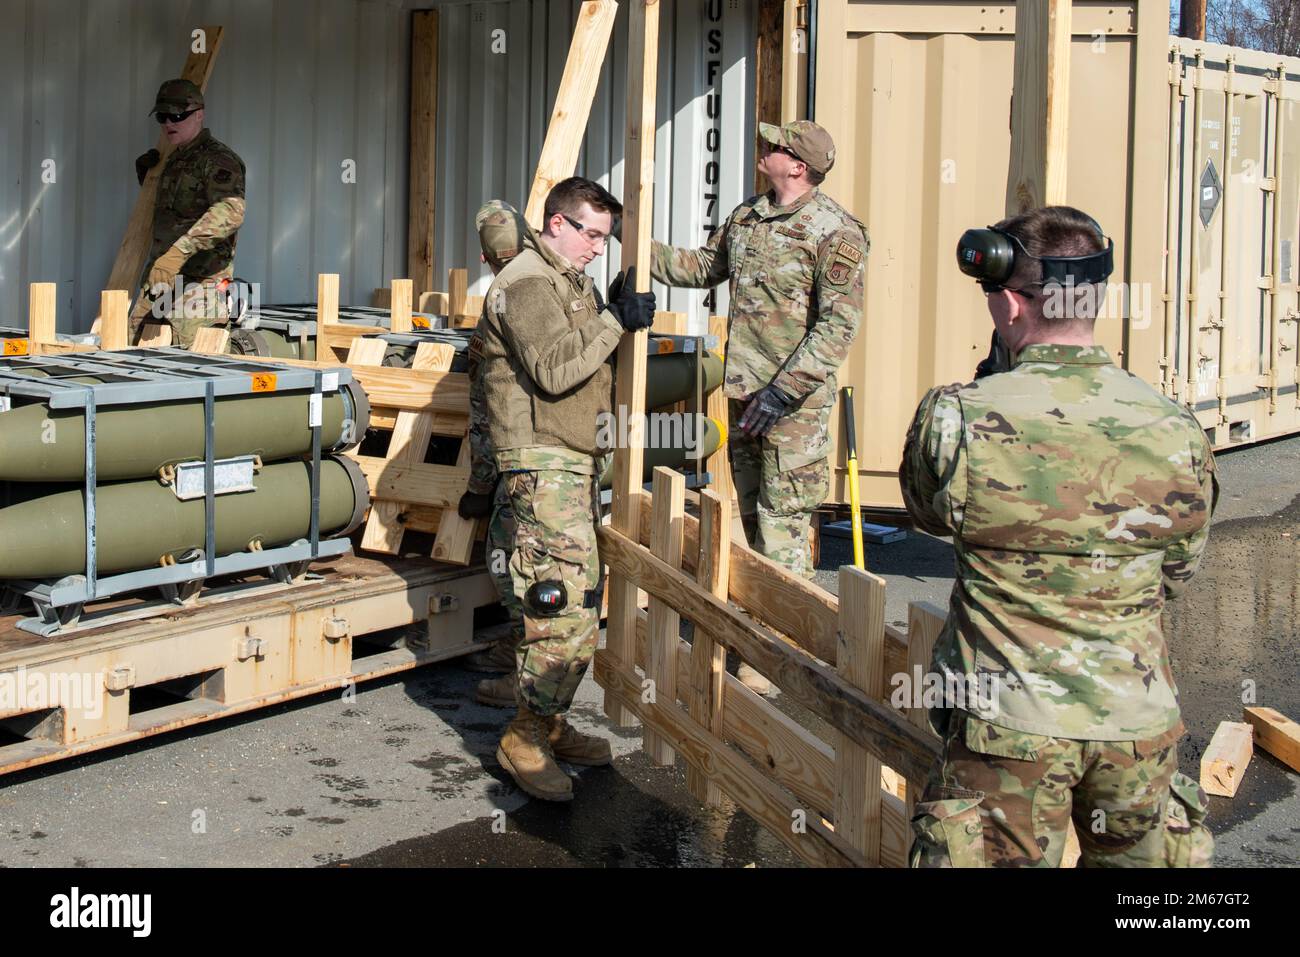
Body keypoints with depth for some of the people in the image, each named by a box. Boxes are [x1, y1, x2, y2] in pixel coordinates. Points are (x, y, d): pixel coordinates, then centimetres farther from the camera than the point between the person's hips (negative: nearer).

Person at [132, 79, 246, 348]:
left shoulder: (217, 159, -9)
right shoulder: (175, 160, 20)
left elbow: (230, 210, -29)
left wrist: (179, 251, -37)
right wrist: (145, 174, 21)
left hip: (197, 279, -9)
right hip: (161, 276, 9)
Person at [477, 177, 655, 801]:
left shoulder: (570, 282, 21)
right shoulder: (525, 283, -11)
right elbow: (554, 372, -21)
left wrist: (618, 316, 8)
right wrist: (616, 322, -16)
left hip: (576, 462, 10)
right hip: (542, 462, -10)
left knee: (580, 603, 10)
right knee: (565, 604, -14)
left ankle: (549, 724, 18)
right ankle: (525, 739, -6)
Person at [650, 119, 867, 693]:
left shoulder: (835, 231, -13)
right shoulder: (745, 218, 12)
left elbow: (839, 325, -18)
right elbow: (701, 268, 27)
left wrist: (783, 390, -23)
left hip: (795, 399, -8)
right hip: (743, 390, 8)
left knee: (783, 524, -7)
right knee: (752, 517, 14)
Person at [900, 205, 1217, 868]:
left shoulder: (959, 420, -15)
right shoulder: (1176, 431, -7)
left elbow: (929, 511, 7)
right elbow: (1174, 576, 9)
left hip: (1008, 725, -3)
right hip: (1141, 725, 3)